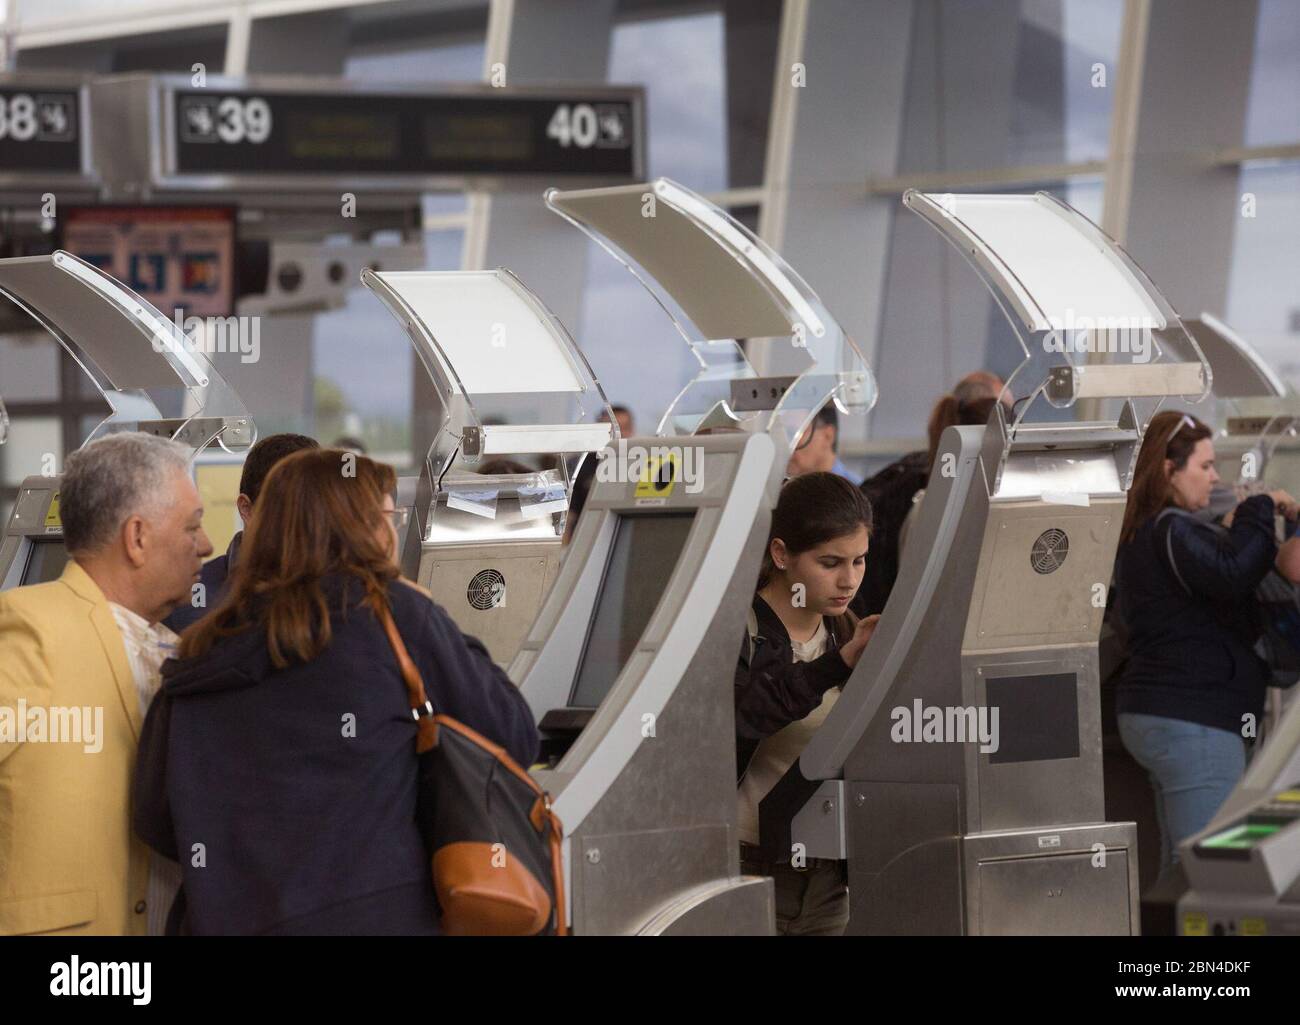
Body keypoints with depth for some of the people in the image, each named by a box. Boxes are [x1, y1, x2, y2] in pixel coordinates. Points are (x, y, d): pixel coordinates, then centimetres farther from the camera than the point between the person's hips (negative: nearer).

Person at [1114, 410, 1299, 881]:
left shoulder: (1139, 537, 17)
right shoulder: (1174, 532, -14)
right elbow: (1233, 575, -28)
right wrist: (1260, 510, -14)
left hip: (1147, 714, 11)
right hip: (1193, 718, -10)